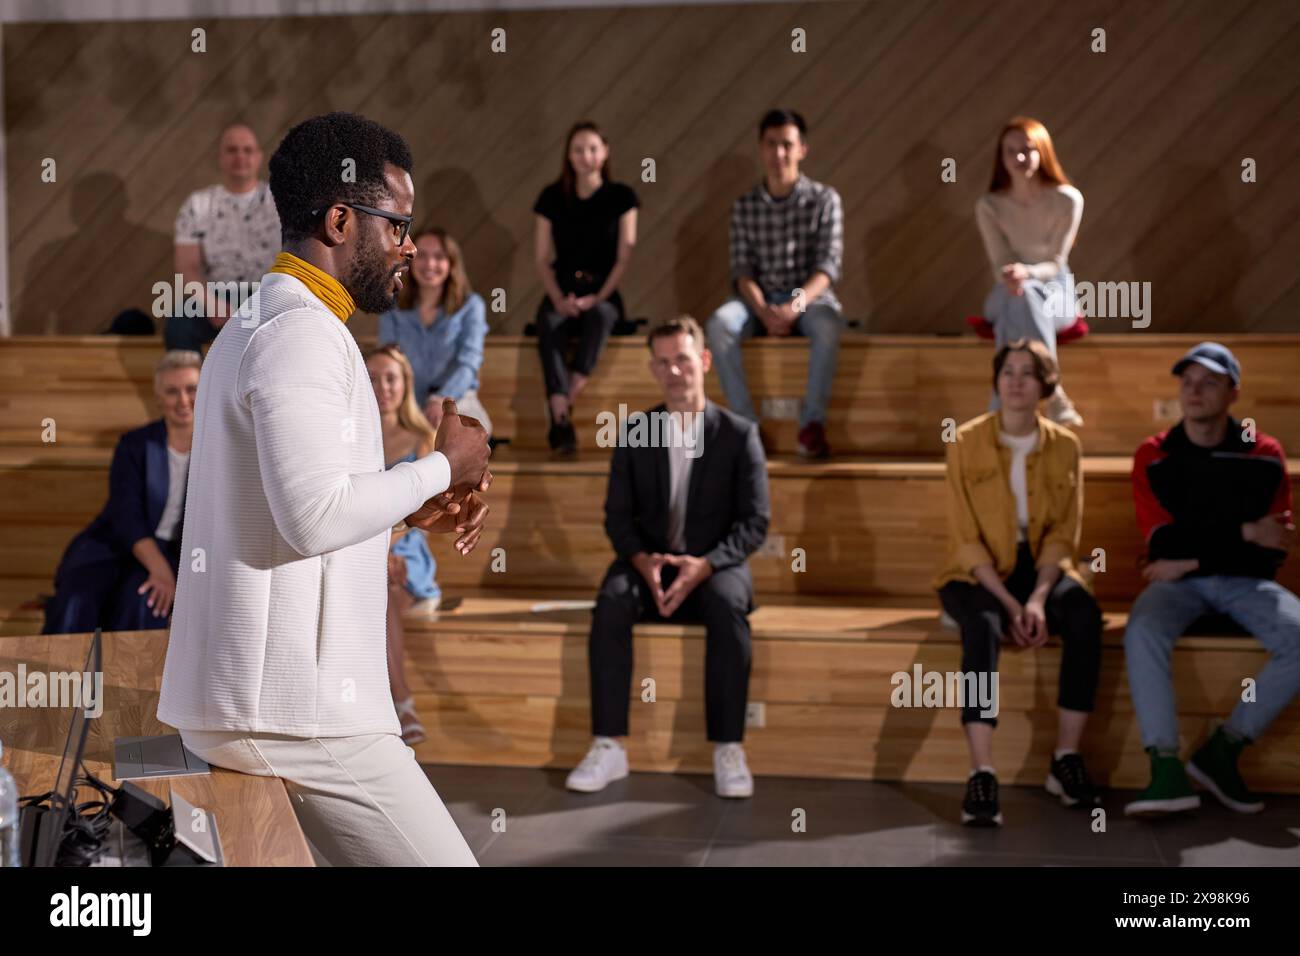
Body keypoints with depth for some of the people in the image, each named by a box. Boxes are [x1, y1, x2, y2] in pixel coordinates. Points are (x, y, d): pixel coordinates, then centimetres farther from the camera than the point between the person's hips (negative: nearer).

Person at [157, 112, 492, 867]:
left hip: (249, 693, 10)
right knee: (441, 857, -6)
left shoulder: (257, 325, 19)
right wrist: (443, 466, -11)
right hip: (296, 708, -10)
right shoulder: (302, 332, -14)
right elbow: (315, 516, -24)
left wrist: (419, 507, 9)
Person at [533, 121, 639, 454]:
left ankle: (564, 411, -44)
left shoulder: (621, 197, 6)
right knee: (549, 326, -34)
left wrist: (598, 297, -13)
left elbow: (624, 257, 1)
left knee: (599, 315, -37)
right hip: (562, 292, 1)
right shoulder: (552, 198, 8)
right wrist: (558, 299, -11)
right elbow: (541, 258, 5)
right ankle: (562, 420, -47)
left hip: (603, 294, -1)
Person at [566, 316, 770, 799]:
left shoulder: (739, 434, 0)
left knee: (728, 608, -36)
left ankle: (728, 749, -28)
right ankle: (609, 747, -29)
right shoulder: (634, 435, 7)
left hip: (714, 565, -2)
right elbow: (617, 515, 4)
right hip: (648, 562, 2)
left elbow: (755, 521, -5)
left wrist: (705, 564, -21)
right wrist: (643, 560, -18)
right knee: (611, 603, -31)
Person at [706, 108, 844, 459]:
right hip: (760, 299, 2)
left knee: (827, 327, -37)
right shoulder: (744, 206, 7)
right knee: (719, 324, -30)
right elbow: (742, 269, 0)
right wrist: (764, 312, -21)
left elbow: (828, 265, -7)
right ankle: (745, 422, -28)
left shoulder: (824, 199, 2)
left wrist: (796, 306, -25)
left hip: (810, 298, -2)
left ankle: (812, 423, -29)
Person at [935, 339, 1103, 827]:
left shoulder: (1063, 446, 3)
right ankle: (981, 776, -39)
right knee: (983, 624, -36)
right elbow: (966, 538, -7)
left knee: (1086, 614, -29)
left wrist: (1038, 598, -16)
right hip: (977, 573, -2)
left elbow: (1063, 533, 1)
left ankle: (1066, 761, -19)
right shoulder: (966, 441, -4)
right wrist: (1010, 605, -17)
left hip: (1039, 567, 3)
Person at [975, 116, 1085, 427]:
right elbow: (1000, 265, -6)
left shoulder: (1068, 200, -10)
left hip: (1054, 289, -1)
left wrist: (1027, 272, -33)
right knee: (1019, 299, -37)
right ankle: (1053, 397, -40)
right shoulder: (989, 205, -4)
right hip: (1008, 293, 1)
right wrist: (1009, 277, -32)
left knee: (1027, 295, -37)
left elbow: (1056, 263, -11)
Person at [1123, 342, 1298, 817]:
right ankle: (1167, 769, -36)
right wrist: (1245, 533, -11)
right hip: (1180, 582, -1)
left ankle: (1222, 751, -16)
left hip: (1245, 581, 1)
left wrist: (1194, 559, -9)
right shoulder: (1154, 456, 1)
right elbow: (1163, 543, -7)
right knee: (1142, 632, -34)